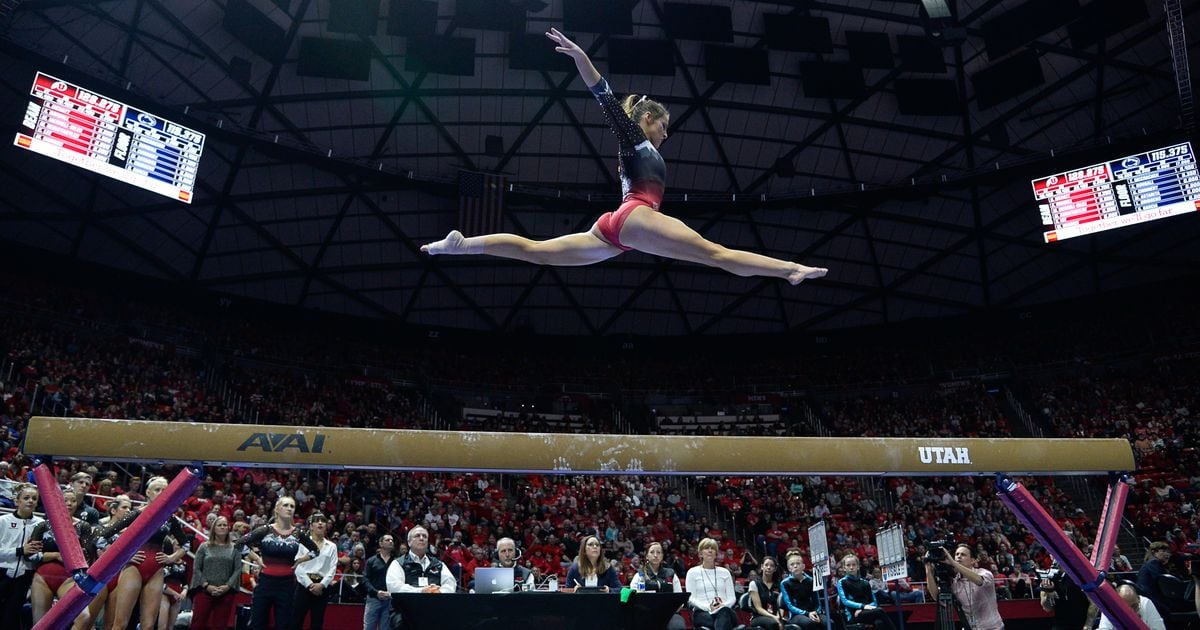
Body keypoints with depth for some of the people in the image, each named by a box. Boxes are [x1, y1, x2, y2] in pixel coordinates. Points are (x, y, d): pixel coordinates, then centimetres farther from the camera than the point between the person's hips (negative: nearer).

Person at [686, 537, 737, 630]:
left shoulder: (725, 572, 19)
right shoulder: (693, 572, 11)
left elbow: (732, 597, 12)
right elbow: (691, 599, 1)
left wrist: (724, 605, -12)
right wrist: (708, 607, -17)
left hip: (725, 610, 2)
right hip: (702, 612, -2)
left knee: (724, 611, -41)